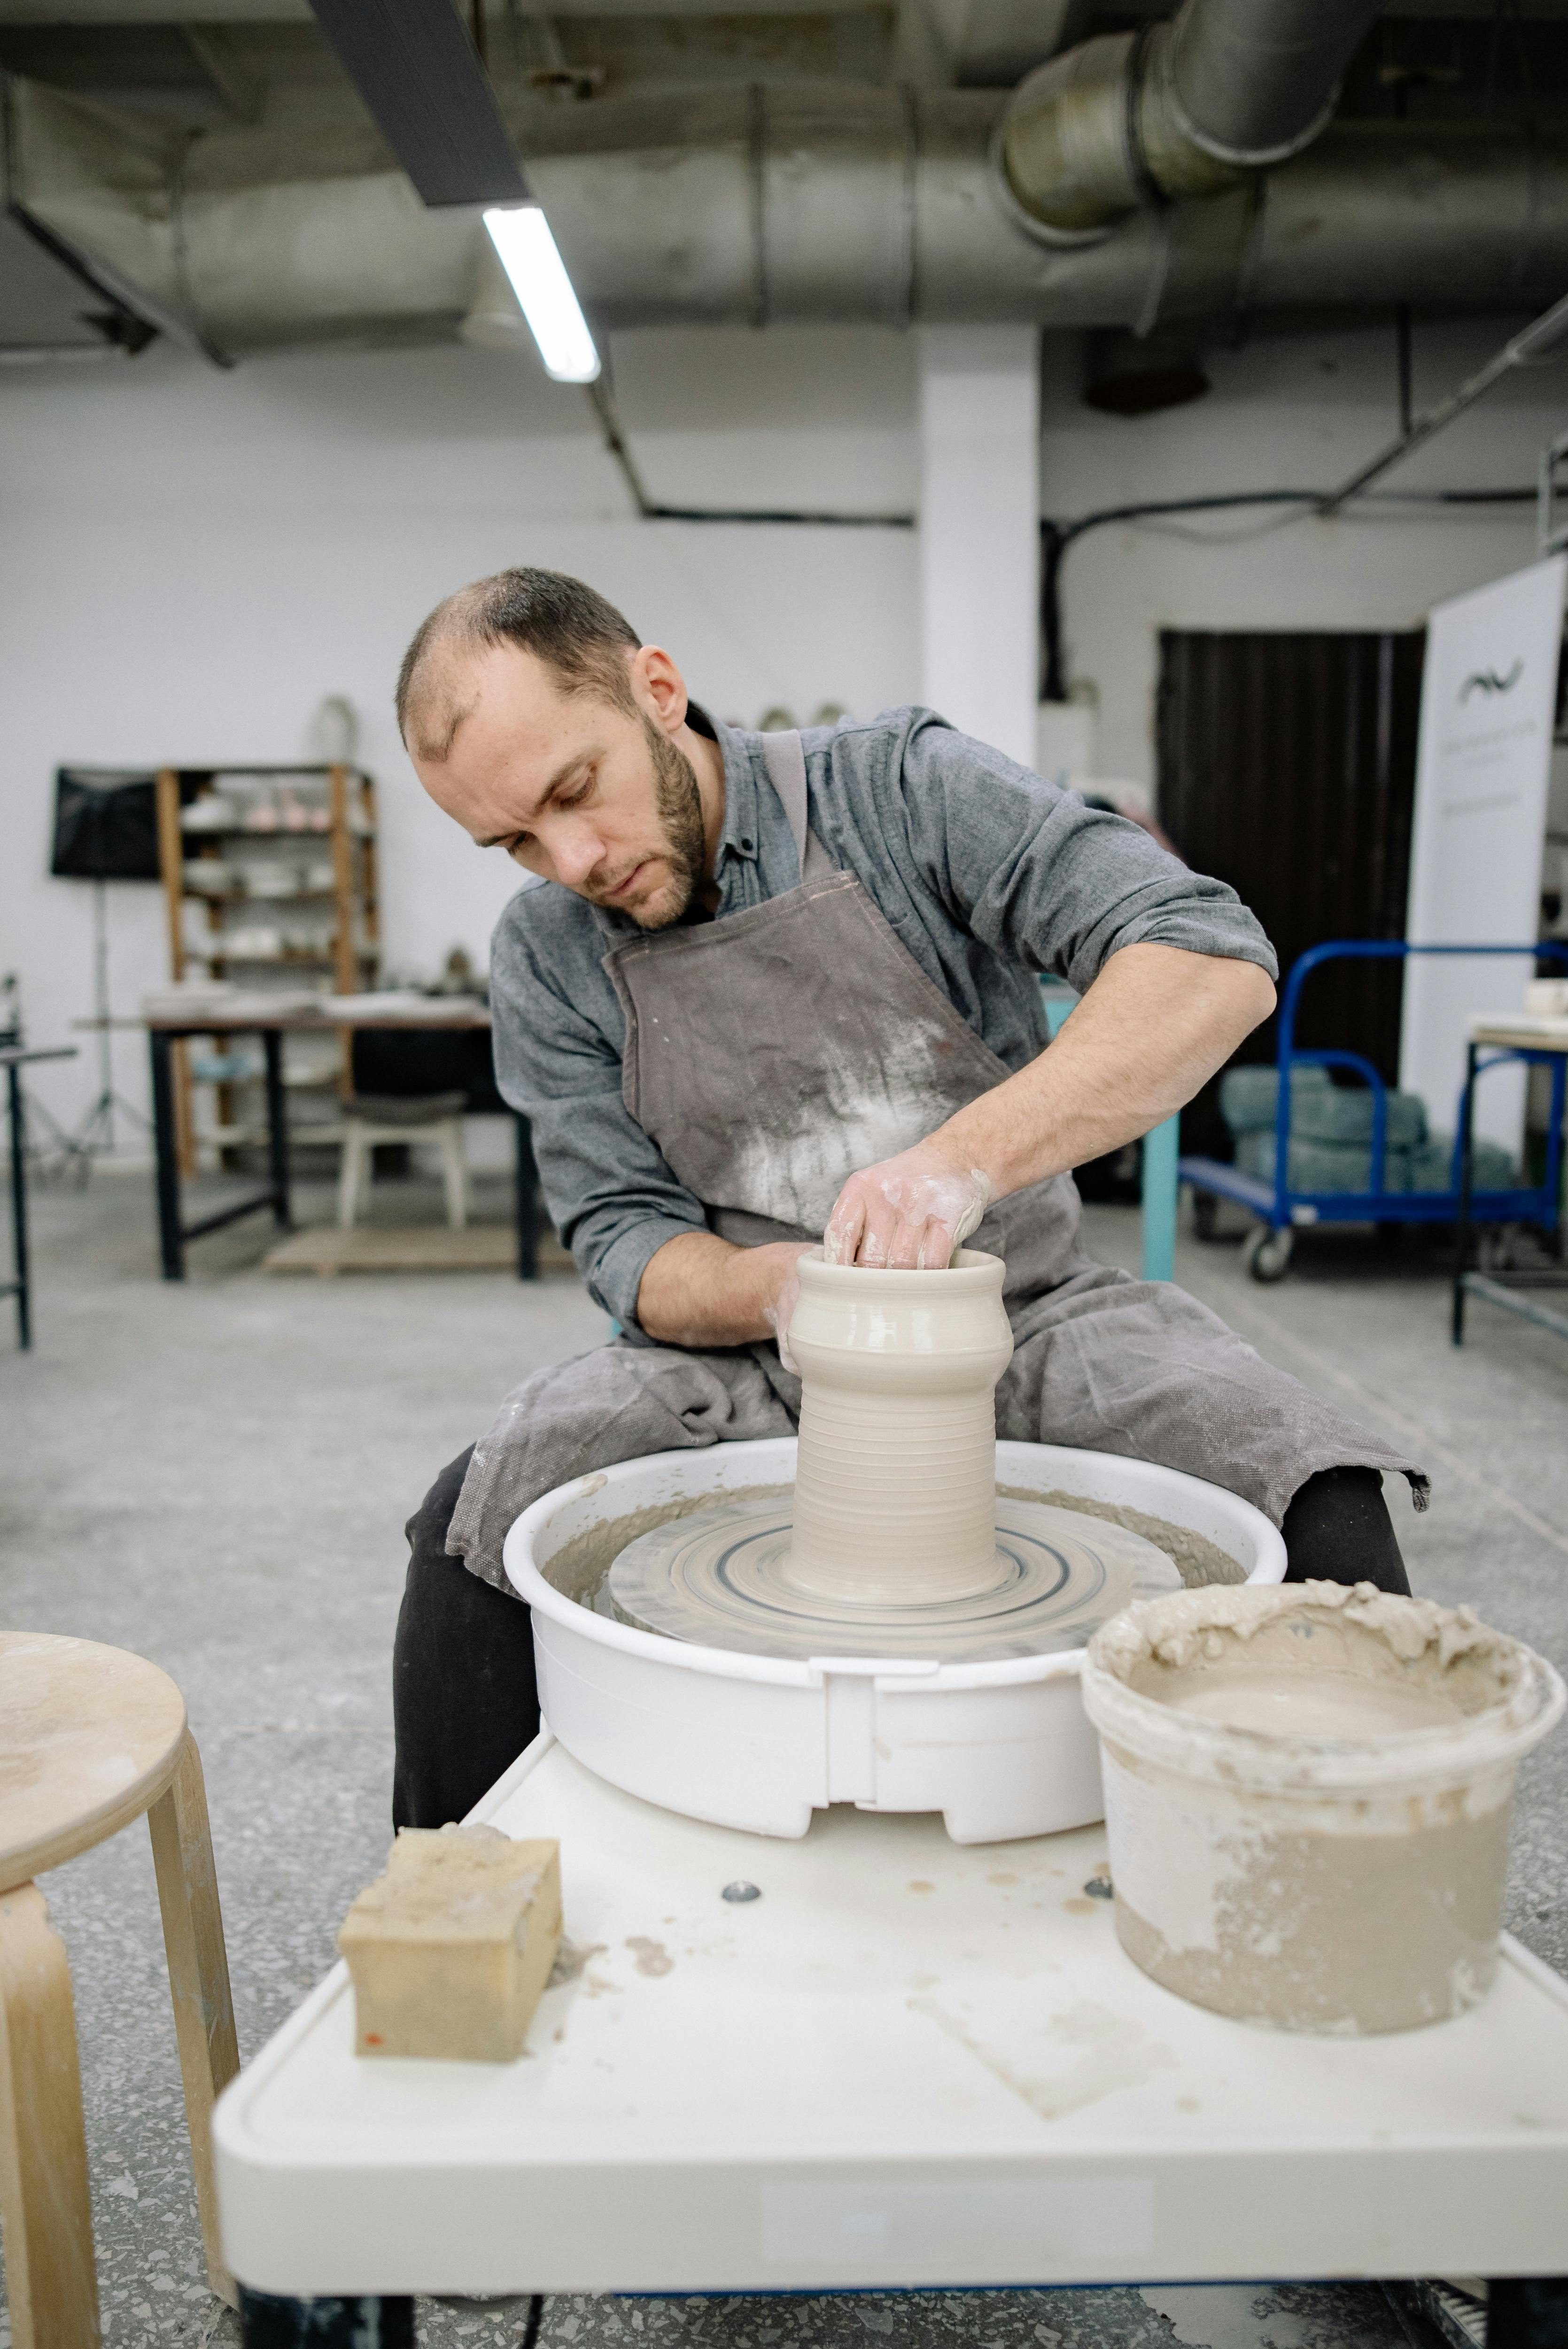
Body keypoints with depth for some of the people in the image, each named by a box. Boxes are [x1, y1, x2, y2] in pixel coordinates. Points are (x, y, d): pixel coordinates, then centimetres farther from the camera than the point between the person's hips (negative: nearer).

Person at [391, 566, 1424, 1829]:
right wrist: (777, 1290, -25)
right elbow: (627, 1245, -1)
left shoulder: (900, 787, -11)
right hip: (758, 1350, 2)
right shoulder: (546, 957, -2)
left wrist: (968, 1156, -36)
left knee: (1326, 1511, -24)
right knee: (478, 1523, -23)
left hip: (1021, 1315, -1)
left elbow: (1220, 961, -22)